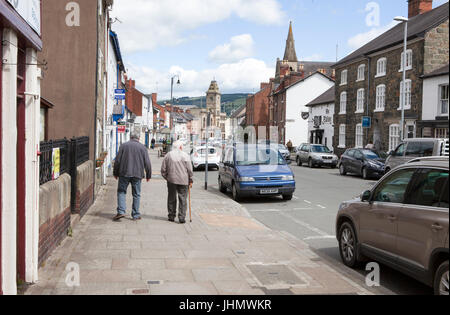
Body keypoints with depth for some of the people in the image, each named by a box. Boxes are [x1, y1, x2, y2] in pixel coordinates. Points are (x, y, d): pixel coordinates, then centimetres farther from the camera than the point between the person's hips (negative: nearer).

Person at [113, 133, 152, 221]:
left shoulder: (124, 145, 4)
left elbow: (117, 160, 2)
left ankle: (121, 211, -6)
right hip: (137, 174, 1)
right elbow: (147, 163, 2)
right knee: (136, 194, 8)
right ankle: (136, 215, 9)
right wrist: (148, 175, 10)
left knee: (121, 192, 9)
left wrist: (116, 173, 11)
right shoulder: (142, 147, 5)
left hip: (124, 173, 0)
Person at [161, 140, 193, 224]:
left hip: (171, 180, 2)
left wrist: (166, 177, 18)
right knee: (183, 199, 2)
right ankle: (182, 218, -1)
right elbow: (190, 170, -4)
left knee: (171, 199, 12)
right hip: (183, 181, -2)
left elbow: (163, 169, 5)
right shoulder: (185, 155, -3)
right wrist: (191, 180, 5)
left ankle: (171, 216, 17)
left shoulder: (168, 155, 4)